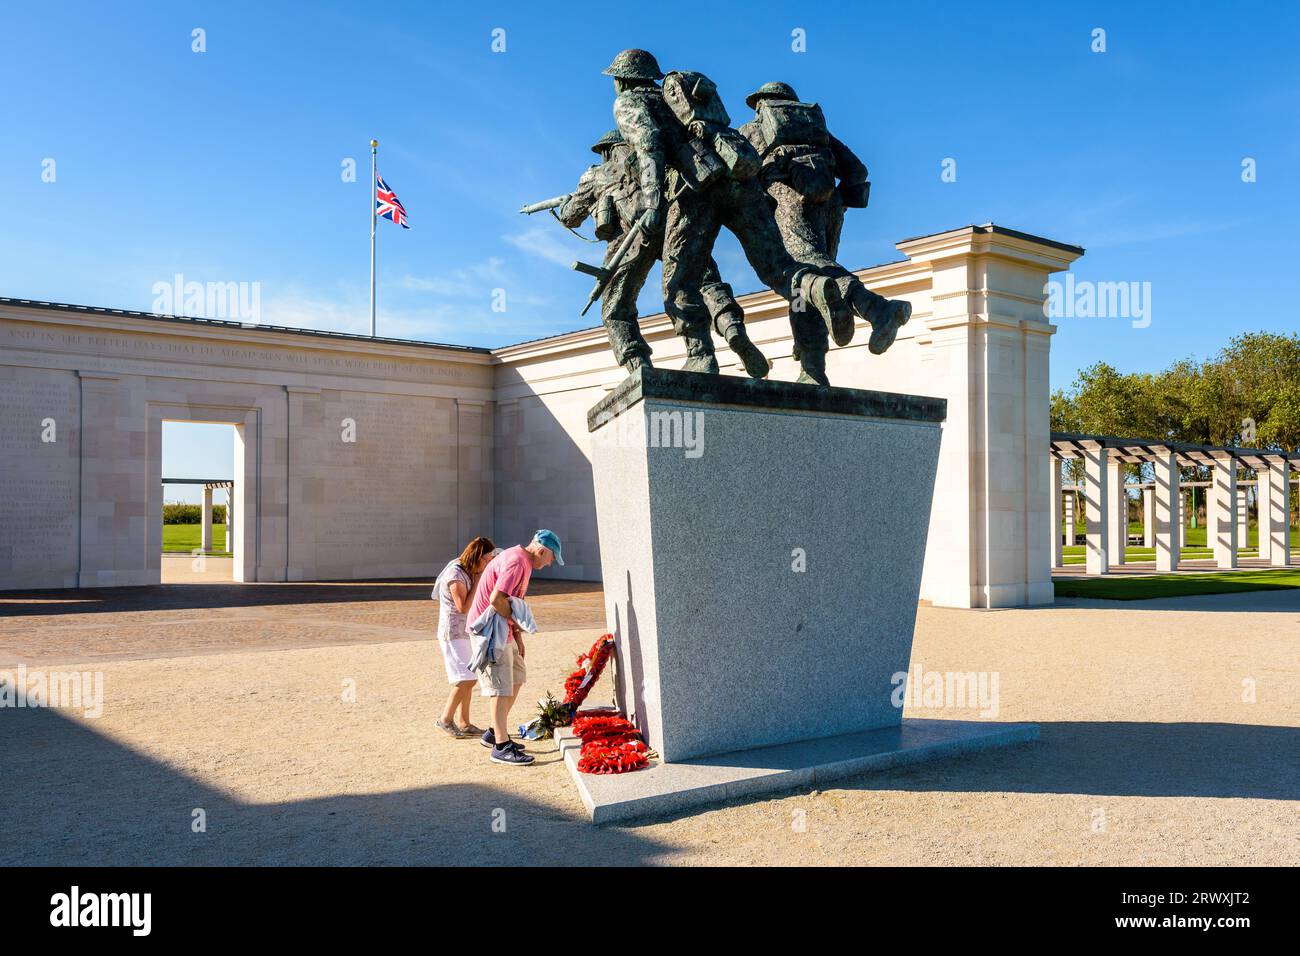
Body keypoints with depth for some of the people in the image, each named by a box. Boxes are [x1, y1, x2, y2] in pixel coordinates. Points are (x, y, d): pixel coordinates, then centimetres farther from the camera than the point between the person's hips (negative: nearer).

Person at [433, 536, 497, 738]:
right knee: (464, 680, -13)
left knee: (469, 680, 9)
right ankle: (445, 720, -2)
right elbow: (463, 607, -20)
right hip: (453, 633, -9)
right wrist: (478, 581, -18)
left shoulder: (470, 572, 10)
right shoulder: (455, 574, -17)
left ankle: (464, 723, 16)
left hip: (466, 632, 9)